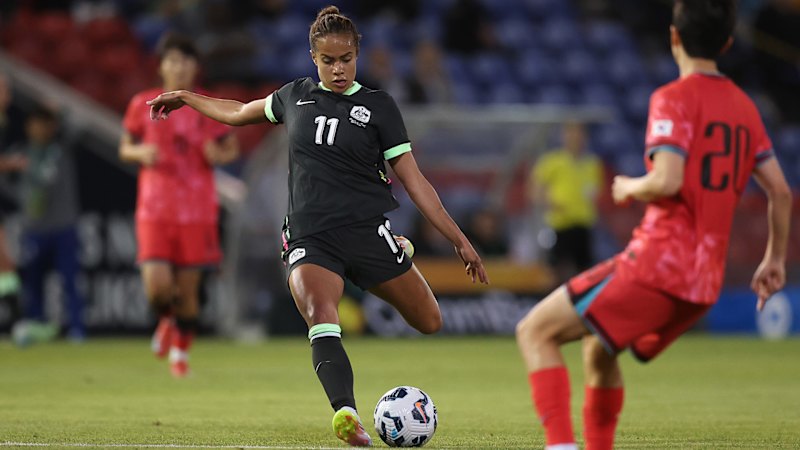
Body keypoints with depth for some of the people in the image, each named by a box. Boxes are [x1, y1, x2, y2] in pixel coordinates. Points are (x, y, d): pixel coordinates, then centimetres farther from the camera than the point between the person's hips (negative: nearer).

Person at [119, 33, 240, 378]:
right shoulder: (143, 105, 3)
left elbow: (232, 149, 12)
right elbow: (125, 147, 13)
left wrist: (218, 155, -11)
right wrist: (141, 152, -10)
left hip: (197, 211, 0)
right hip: (154, 209, 0)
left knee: (188, 288, 2)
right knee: (157, 286, -15)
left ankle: (180, 352, 23)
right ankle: (166, 320, 20)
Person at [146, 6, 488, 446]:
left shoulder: (378, 106, 3)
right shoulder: (297, 96, 12)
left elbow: (414, 182, 3)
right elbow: (241, 112, 33)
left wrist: (460, 241, -1)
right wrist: (187, 98, 38)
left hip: (367, 231, 0)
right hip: (309, 239, 0)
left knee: (429, 323, 2)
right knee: (320, 314, -29)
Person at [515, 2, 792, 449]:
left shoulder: (674, 98, -9)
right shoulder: (744, 107, 14)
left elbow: (667, 182, -21)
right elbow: (781, 191, 15)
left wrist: (630, 188, 0)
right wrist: (776, 259, 25)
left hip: (657, 265, -8)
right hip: (705, 283, 8)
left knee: (535, 332, -3)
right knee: (599, 350, 29)